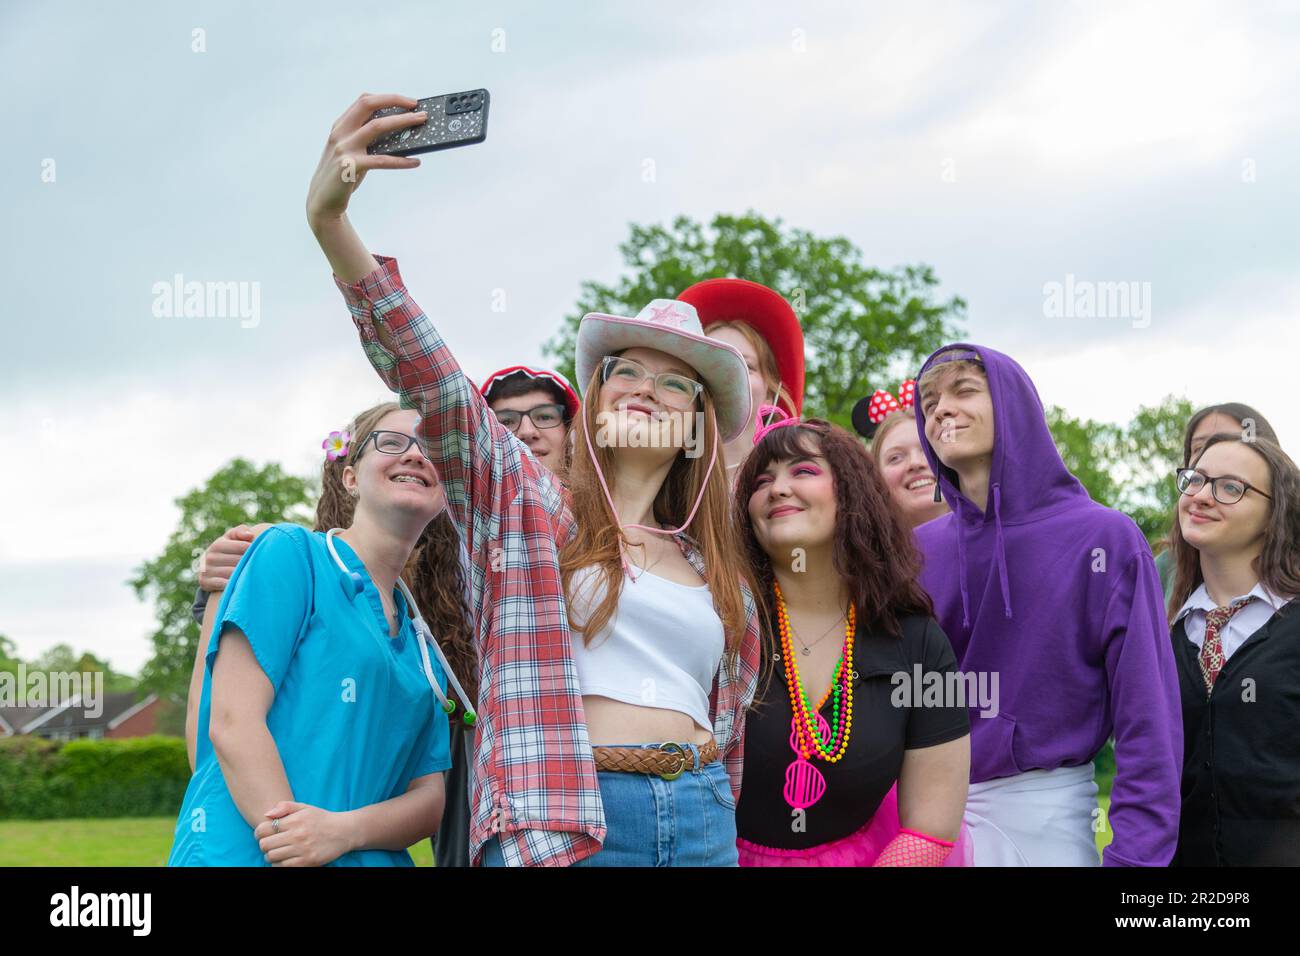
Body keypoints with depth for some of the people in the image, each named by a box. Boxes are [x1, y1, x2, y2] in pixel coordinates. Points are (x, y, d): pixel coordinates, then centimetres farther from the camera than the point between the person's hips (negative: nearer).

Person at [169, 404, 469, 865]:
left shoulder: (422, 643, 15)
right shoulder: (292, 551, 0)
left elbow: (429, 798, 8)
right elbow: (232, 723, -9)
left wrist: (342, 830, -13)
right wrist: (296, 849, -19)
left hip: (368, 858, 5)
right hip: (243, 854, -5)